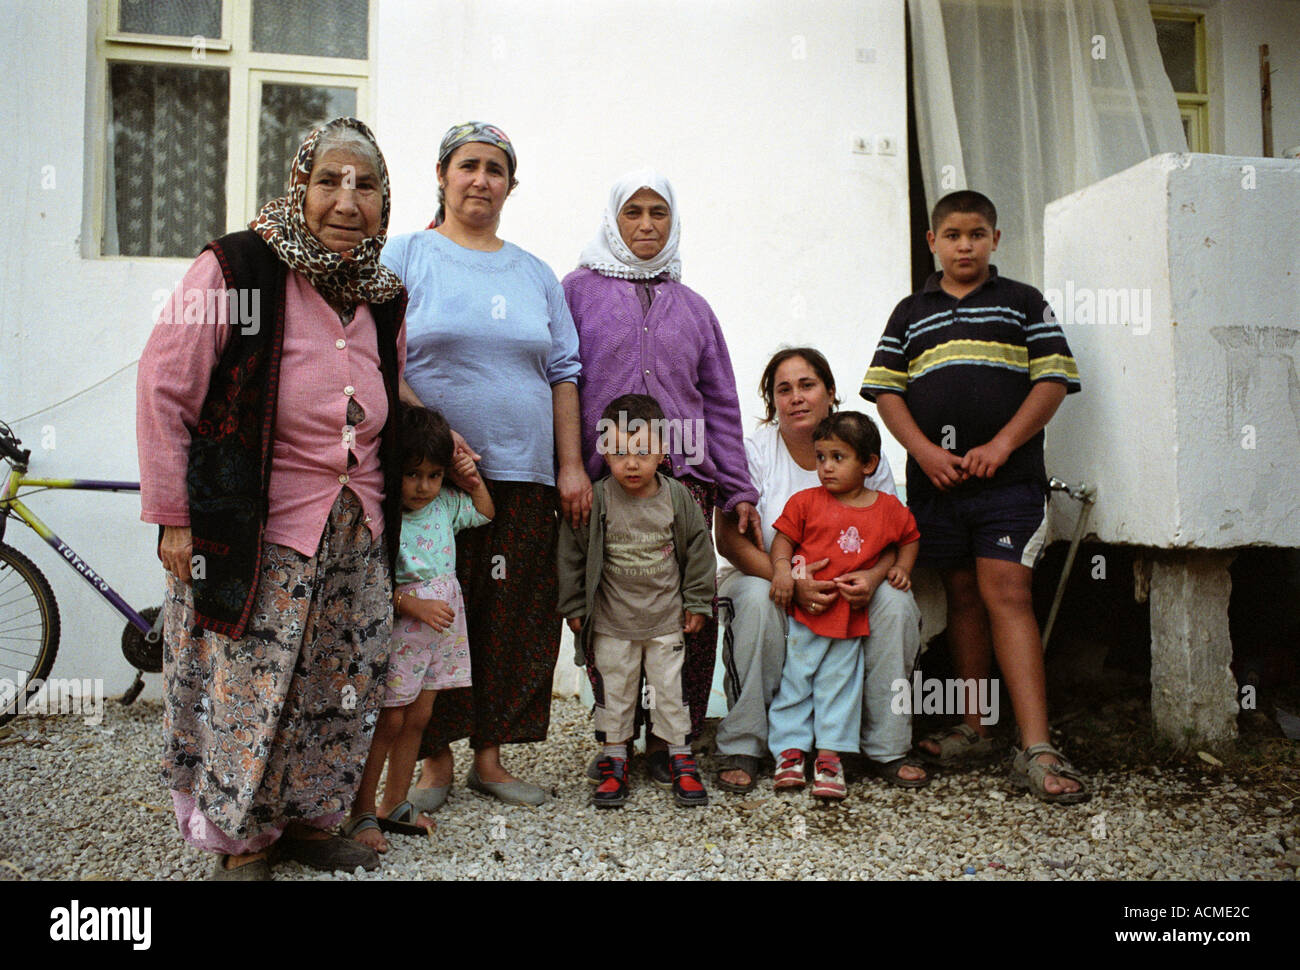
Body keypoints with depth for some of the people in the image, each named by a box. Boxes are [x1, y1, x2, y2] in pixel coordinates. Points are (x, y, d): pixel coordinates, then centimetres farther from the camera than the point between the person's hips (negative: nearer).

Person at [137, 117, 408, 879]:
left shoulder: (385, 299, 7)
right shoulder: (238, 268, -11)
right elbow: (163, 387, -9)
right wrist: (174, 515, -9)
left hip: (358, 538, 6)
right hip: (256, 532, -5)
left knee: (345, 694, 12)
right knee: (248, 692, 2)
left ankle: (312, 822, 32)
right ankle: (242, 843, 25)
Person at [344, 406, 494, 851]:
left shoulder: (446, 505, 4)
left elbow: (485, 514, 23)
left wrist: (474, 482, 6)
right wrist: (414, 605, -23)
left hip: (442, 630, 7)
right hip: (397, 631, -7)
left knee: (417, 718, 14)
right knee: (388, 722, -1)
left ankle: (394, 804, 28)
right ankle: (361, 812, 15)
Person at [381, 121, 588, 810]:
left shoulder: (535, 274, 17)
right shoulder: (405, 257, 6)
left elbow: (562, 373, 15)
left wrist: (571, 465, 5)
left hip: (525, 476, 4)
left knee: (517, 622, 4)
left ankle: (489, 758, 18)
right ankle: (436, 760, 15)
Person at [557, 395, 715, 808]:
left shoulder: (677, 498, -7)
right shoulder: (595, 501, -11)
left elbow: (699, 551, 2)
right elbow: (571, 556, -2)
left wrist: (697, 603, 3)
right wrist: (574, 608, 1)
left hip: (666, 619, 0)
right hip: (611, 623, 0)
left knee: (670, 689, 9)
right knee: (613, 691, 9)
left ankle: (680, 759, 23)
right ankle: (615, 760, 24)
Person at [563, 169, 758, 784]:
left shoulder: (691, 306, 20)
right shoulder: (579, 290, 11)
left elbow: (720, 401, 18)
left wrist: (738, 489, 11)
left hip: (685, 476, 2)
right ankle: (613, 742, 16)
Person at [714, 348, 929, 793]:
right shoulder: (753, 451, -7)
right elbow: (729, 539, -13)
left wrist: (872, 576, -25)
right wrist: (791, 580, -28)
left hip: (850, 587, 2)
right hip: (768, 576, -2)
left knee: (895, 603, -25)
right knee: (756, 600, -33)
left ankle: (886, 748, -9)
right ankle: (740, 748, -20)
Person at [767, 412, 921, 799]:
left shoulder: (889, 508, 4)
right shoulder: (806, 501, -1)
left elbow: (909, 537, 20)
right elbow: (784, 537, 0)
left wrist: (901, 567, 6)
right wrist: (781, 569, -17)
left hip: (850, 618, 1)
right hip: (802, 612, 0)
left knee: (838, 685, 6)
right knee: (792, 684, 5)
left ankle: (830, 756, 16)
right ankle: (789, 753, 16)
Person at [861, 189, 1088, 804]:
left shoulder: (1024, 303, 10)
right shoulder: (911, 313, 15)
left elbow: (1053, 380, 2)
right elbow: (886, 391, 9)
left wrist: (1002, 443, -11)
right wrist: (926, 451, -6)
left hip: (1008, 478, -3)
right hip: (935, 479, 3)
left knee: (1007, 595, -11)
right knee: (963, 597, 10)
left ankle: (1036, 752, -10)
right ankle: (972, 729, 20)